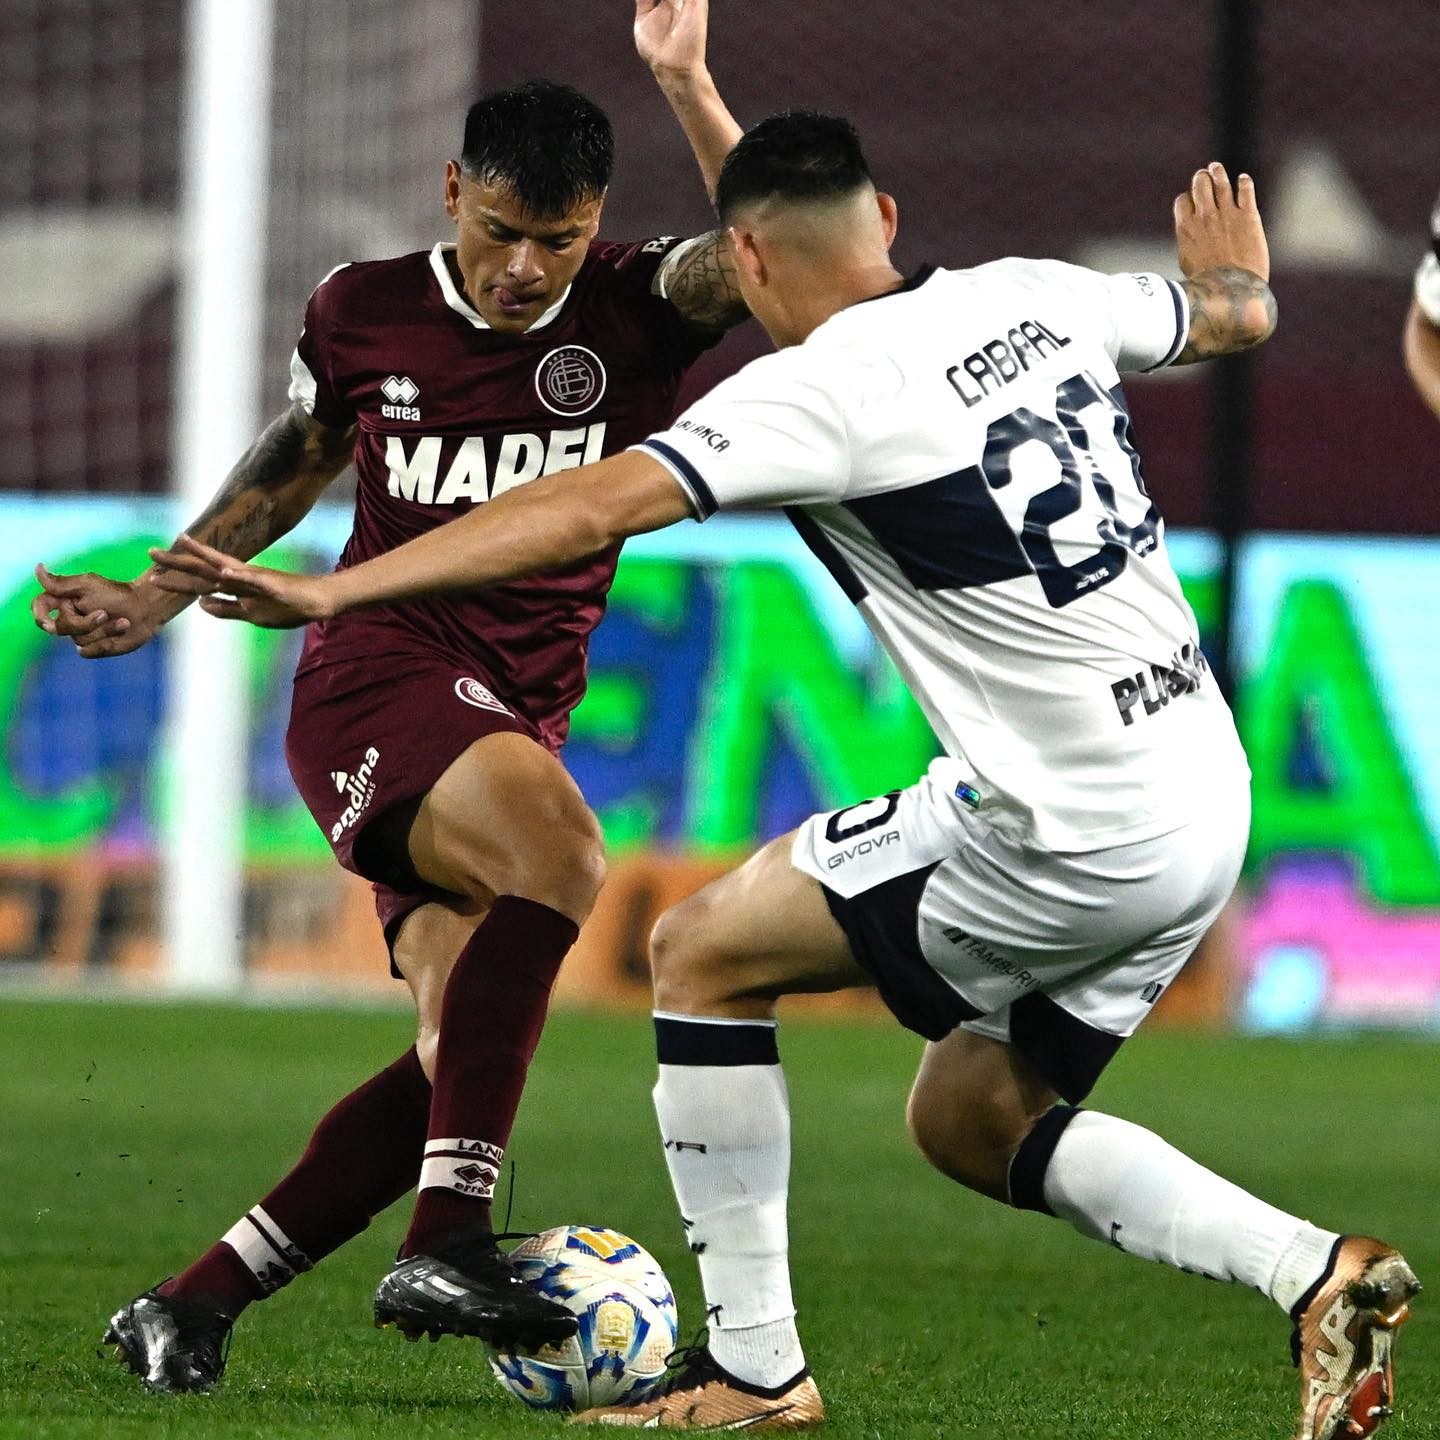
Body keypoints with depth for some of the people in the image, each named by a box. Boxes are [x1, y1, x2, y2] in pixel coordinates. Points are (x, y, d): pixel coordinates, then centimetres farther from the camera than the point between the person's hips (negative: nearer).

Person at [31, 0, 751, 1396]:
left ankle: (189, 1305, 6)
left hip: (515, 722, 4)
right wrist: (157, 595, 23)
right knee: (556, 843, -35)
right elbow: (295, 458, 22)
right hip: (371, 685, -4)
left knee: (458, 1064, -8)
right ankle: (446, 1238, -41)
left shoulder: (636, 310, 0)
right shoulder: (361, 312, 2)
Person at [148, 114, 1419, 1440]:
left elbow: (595, 506, -20)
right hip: (1210, 813, 8)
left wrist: (332, 591, -21)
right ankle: (1316, 1274, 9)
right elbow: (1234, 316, 28)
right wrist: (1233, 269, 54)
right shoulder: (1038, 297, 9)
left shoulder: (824, 387, -13)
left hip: (1069, 838, -8)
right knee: (969, 1121, 22)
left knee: (704, 950, 6)